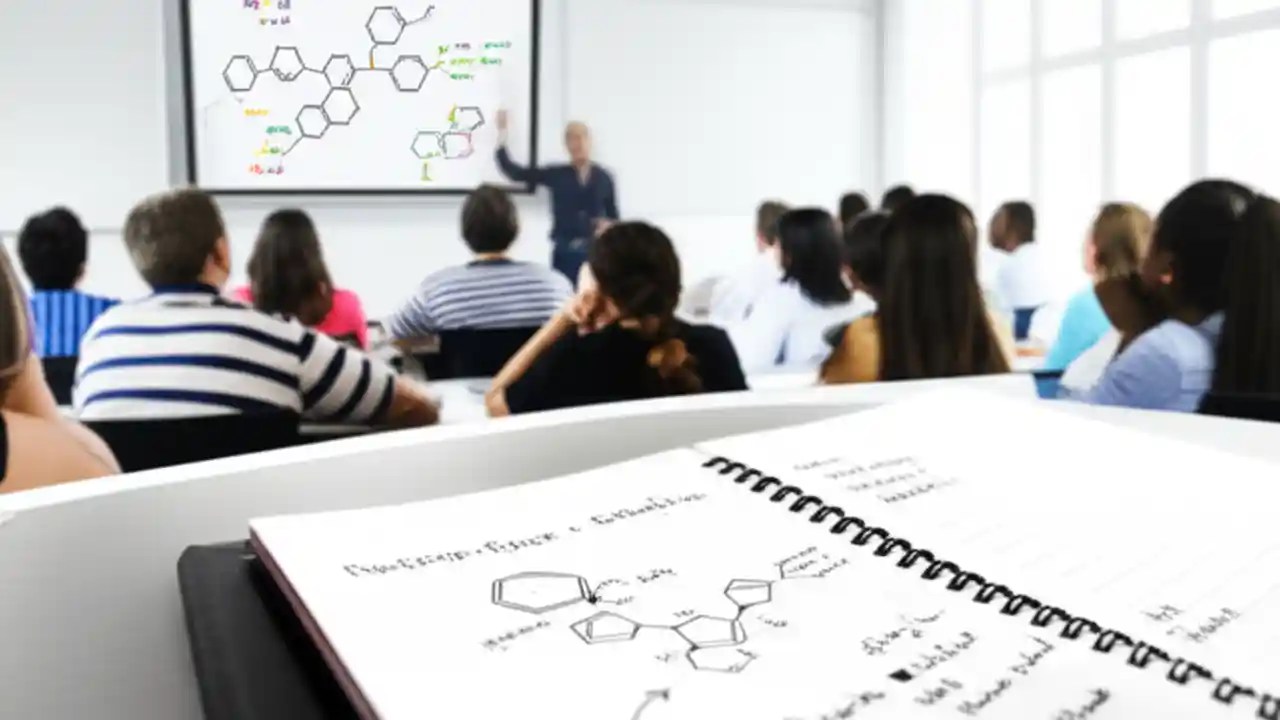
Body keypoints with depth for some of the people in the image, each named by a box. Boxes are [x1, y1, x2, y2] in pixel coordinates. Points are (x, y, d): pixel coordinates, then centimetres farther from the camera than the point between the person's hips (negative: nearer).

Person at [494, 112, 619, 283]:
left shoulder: (604, 177, 6)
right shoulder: (556, 174, 5)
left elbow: (613, 215, 13)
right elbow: (514, 171, 2)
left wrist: (609, 225, -10)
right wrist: (502, 134, -2)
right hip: (564, 251, 0)